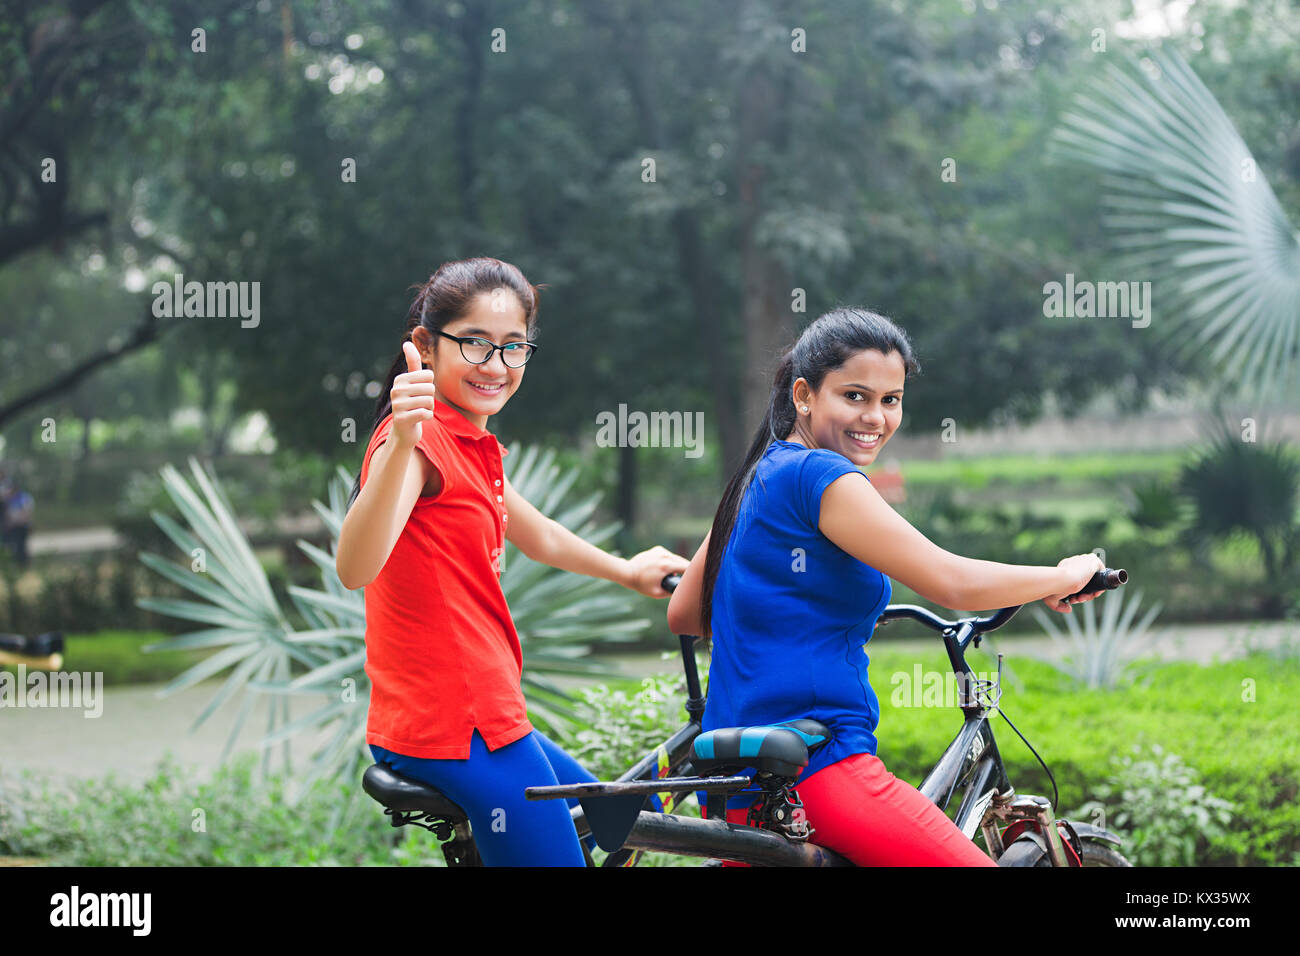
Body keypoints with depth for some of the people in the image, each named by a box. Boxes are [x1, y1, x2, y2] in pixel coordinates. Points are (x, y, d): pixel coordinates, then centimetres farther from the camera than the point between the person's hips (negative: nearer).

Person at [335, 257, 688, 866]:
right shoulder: (424, 441, -17)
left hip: (484, 717, 11)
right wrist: (401, 444, -49)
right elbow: (355, 567, -35)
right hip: (459, 732, -11)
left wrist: (627, 572, 47)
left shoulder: (474, 448, 15)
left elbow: (537, 536, 34)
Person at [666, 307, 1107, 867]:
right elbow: (954, 583, -15)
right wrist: (1065, 576, 0)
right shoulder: (821, 476, -12)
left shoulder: (758, 477, 16)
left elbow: (683, 616, 23)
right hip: (816, 769, -10)